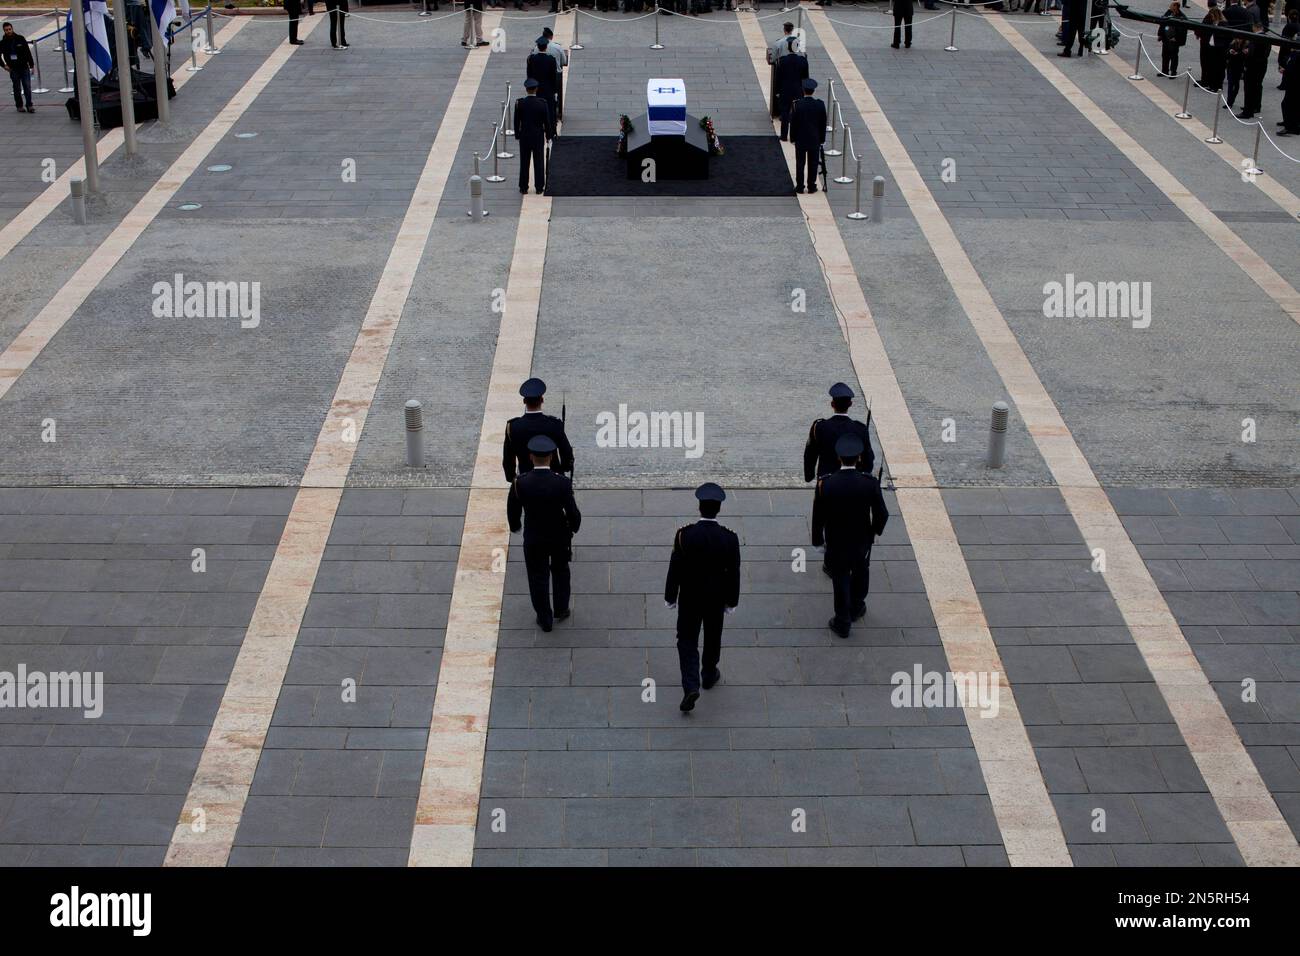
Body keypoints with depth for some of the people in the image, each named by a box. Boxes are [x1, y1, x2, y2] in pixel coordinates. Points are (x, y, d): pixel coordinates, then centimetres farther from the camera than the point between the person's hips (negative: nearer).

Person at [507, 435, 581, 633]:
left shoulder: (519, 483, -23)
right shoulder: (562, 483, -26)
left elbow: (512, 511, -8)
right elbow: (573, 513, -16)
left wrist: (515, 526, 14)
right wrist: (574, 526, 7)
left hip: (533, 539, 0)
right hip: (560, 536, 0)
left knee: (538, 578, 20)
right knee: (560, 571, 28)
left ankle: (545, 620, 33)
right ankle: (561, 609, 42)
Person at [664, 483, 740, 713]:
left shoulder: (684, 535, -20)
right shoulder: (730, 538, -16)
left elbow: (675, 569, -12)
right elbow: (733, 573, -7)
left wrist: (670, 597, 2)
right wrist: (731, 601, 7)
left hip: (690, 598, -1)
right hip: (716, 599, 1)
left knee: (687, 641, 8)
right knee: (713, 638, 22)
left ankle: (691, 686, -5)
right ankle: (709, 675, 42)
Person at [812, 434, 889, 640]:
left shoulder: (825, 484, -22)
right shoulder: (870, 483, -22)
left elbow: (818, 516, -12)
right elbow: (882, 513, -12)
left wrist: (818, 540, 4)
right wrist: (875, 531, 8)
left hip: (836, 544, -1)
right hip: (862, 540, 1)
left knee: (841, 580, 16)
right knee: (860, 574, 27)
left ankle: (843, 623, 26)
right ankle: (856, 608, 47)